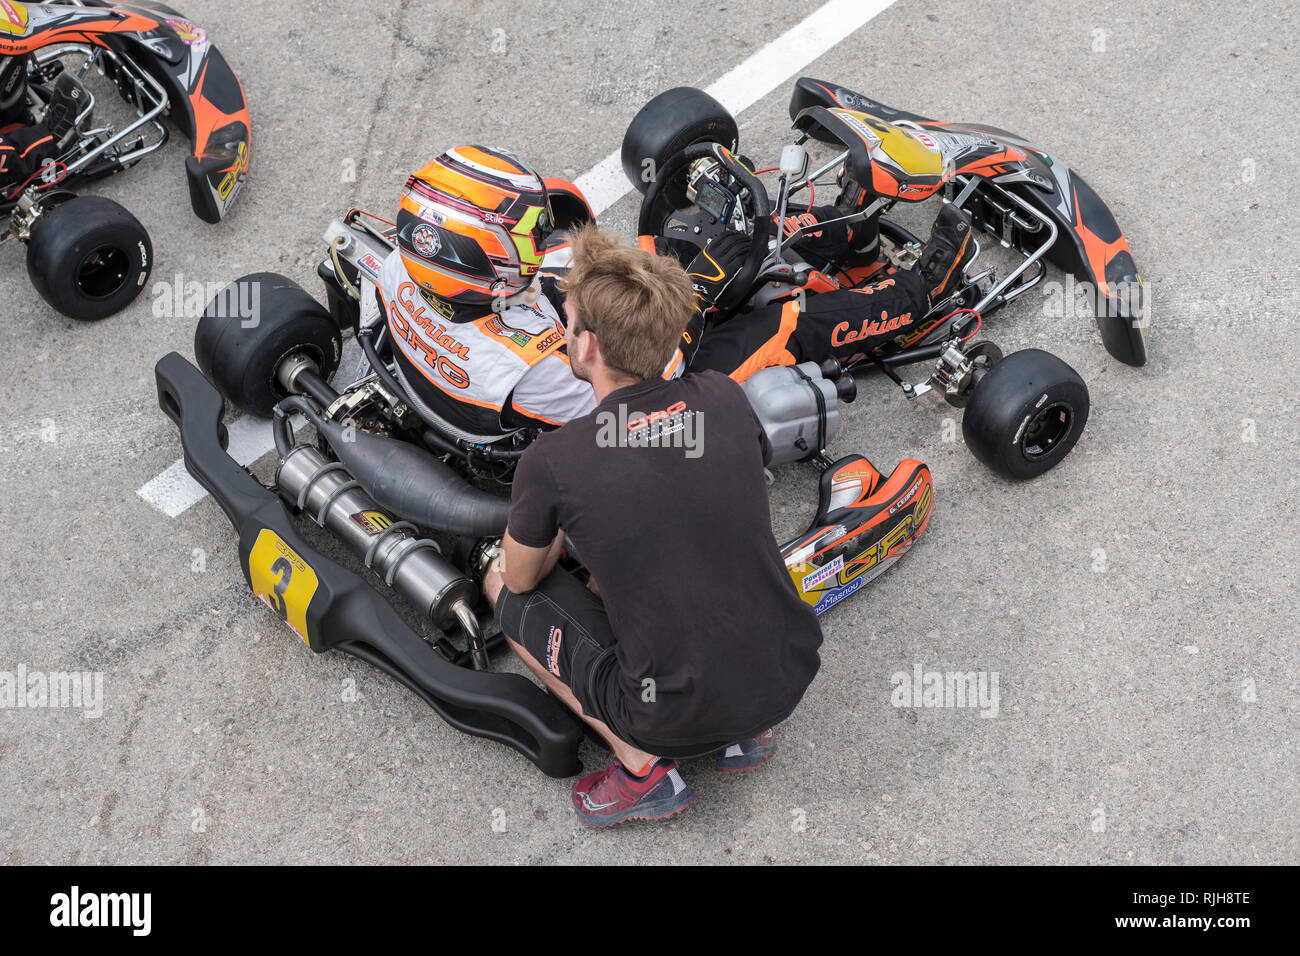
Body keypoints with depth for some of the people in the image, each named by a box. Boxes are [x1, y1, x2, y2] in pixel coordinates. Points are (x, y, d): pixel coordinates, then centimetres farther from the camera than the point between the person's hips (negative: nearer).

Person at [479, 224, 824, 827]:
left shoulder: (551, 461, -15)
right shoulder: (726, 400, -3)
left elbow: (522, 578, 4)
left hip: (679, 721, -5)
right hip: (790, 681, 5)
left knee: (502, 582, 13)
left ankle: (641, 765, 4)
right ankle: (745, 731, 18)